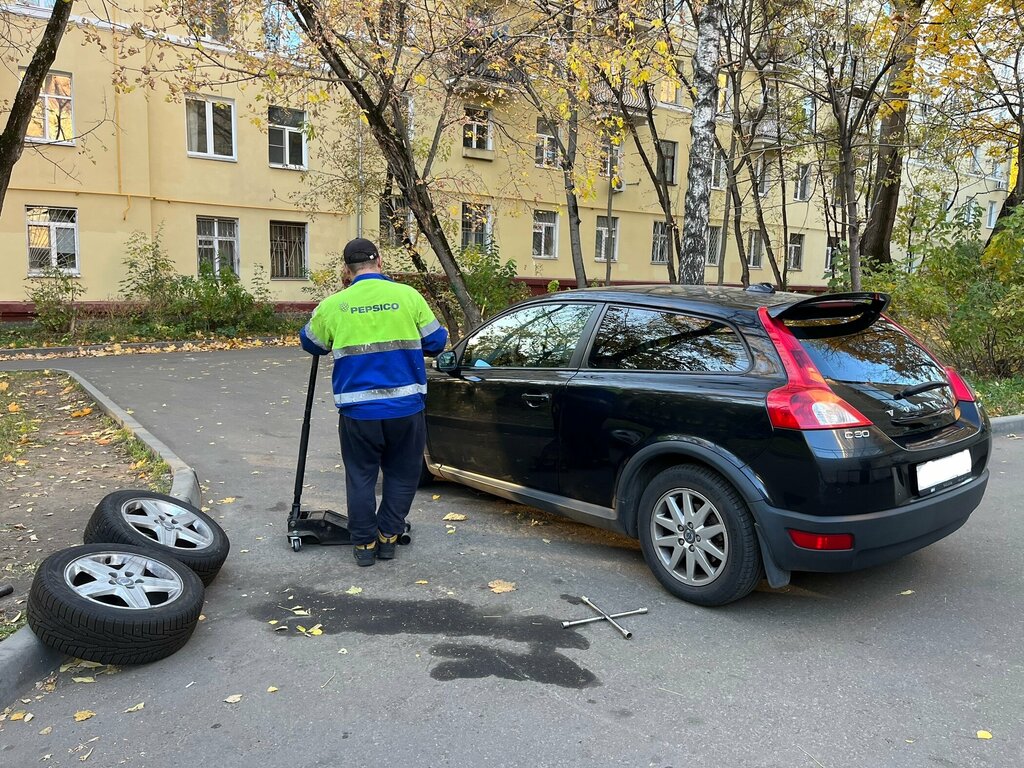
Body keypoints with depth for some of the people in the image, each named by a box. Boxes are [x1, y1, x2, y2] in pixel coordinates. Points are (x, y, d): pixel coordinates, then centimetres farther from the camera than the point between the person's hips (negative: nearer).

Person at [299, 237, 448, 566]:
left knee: (361, 477, 15)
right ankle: (388, 538, 23)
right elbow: (436, 342, 5)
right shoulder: (408, 295, -3)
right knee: (402, 474, 17)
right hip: (405, 407, 0)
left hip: (358, 411, 0)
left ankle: (364, 544, 21)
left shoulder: (333, 305, -1)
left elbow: (310, 343, 16)